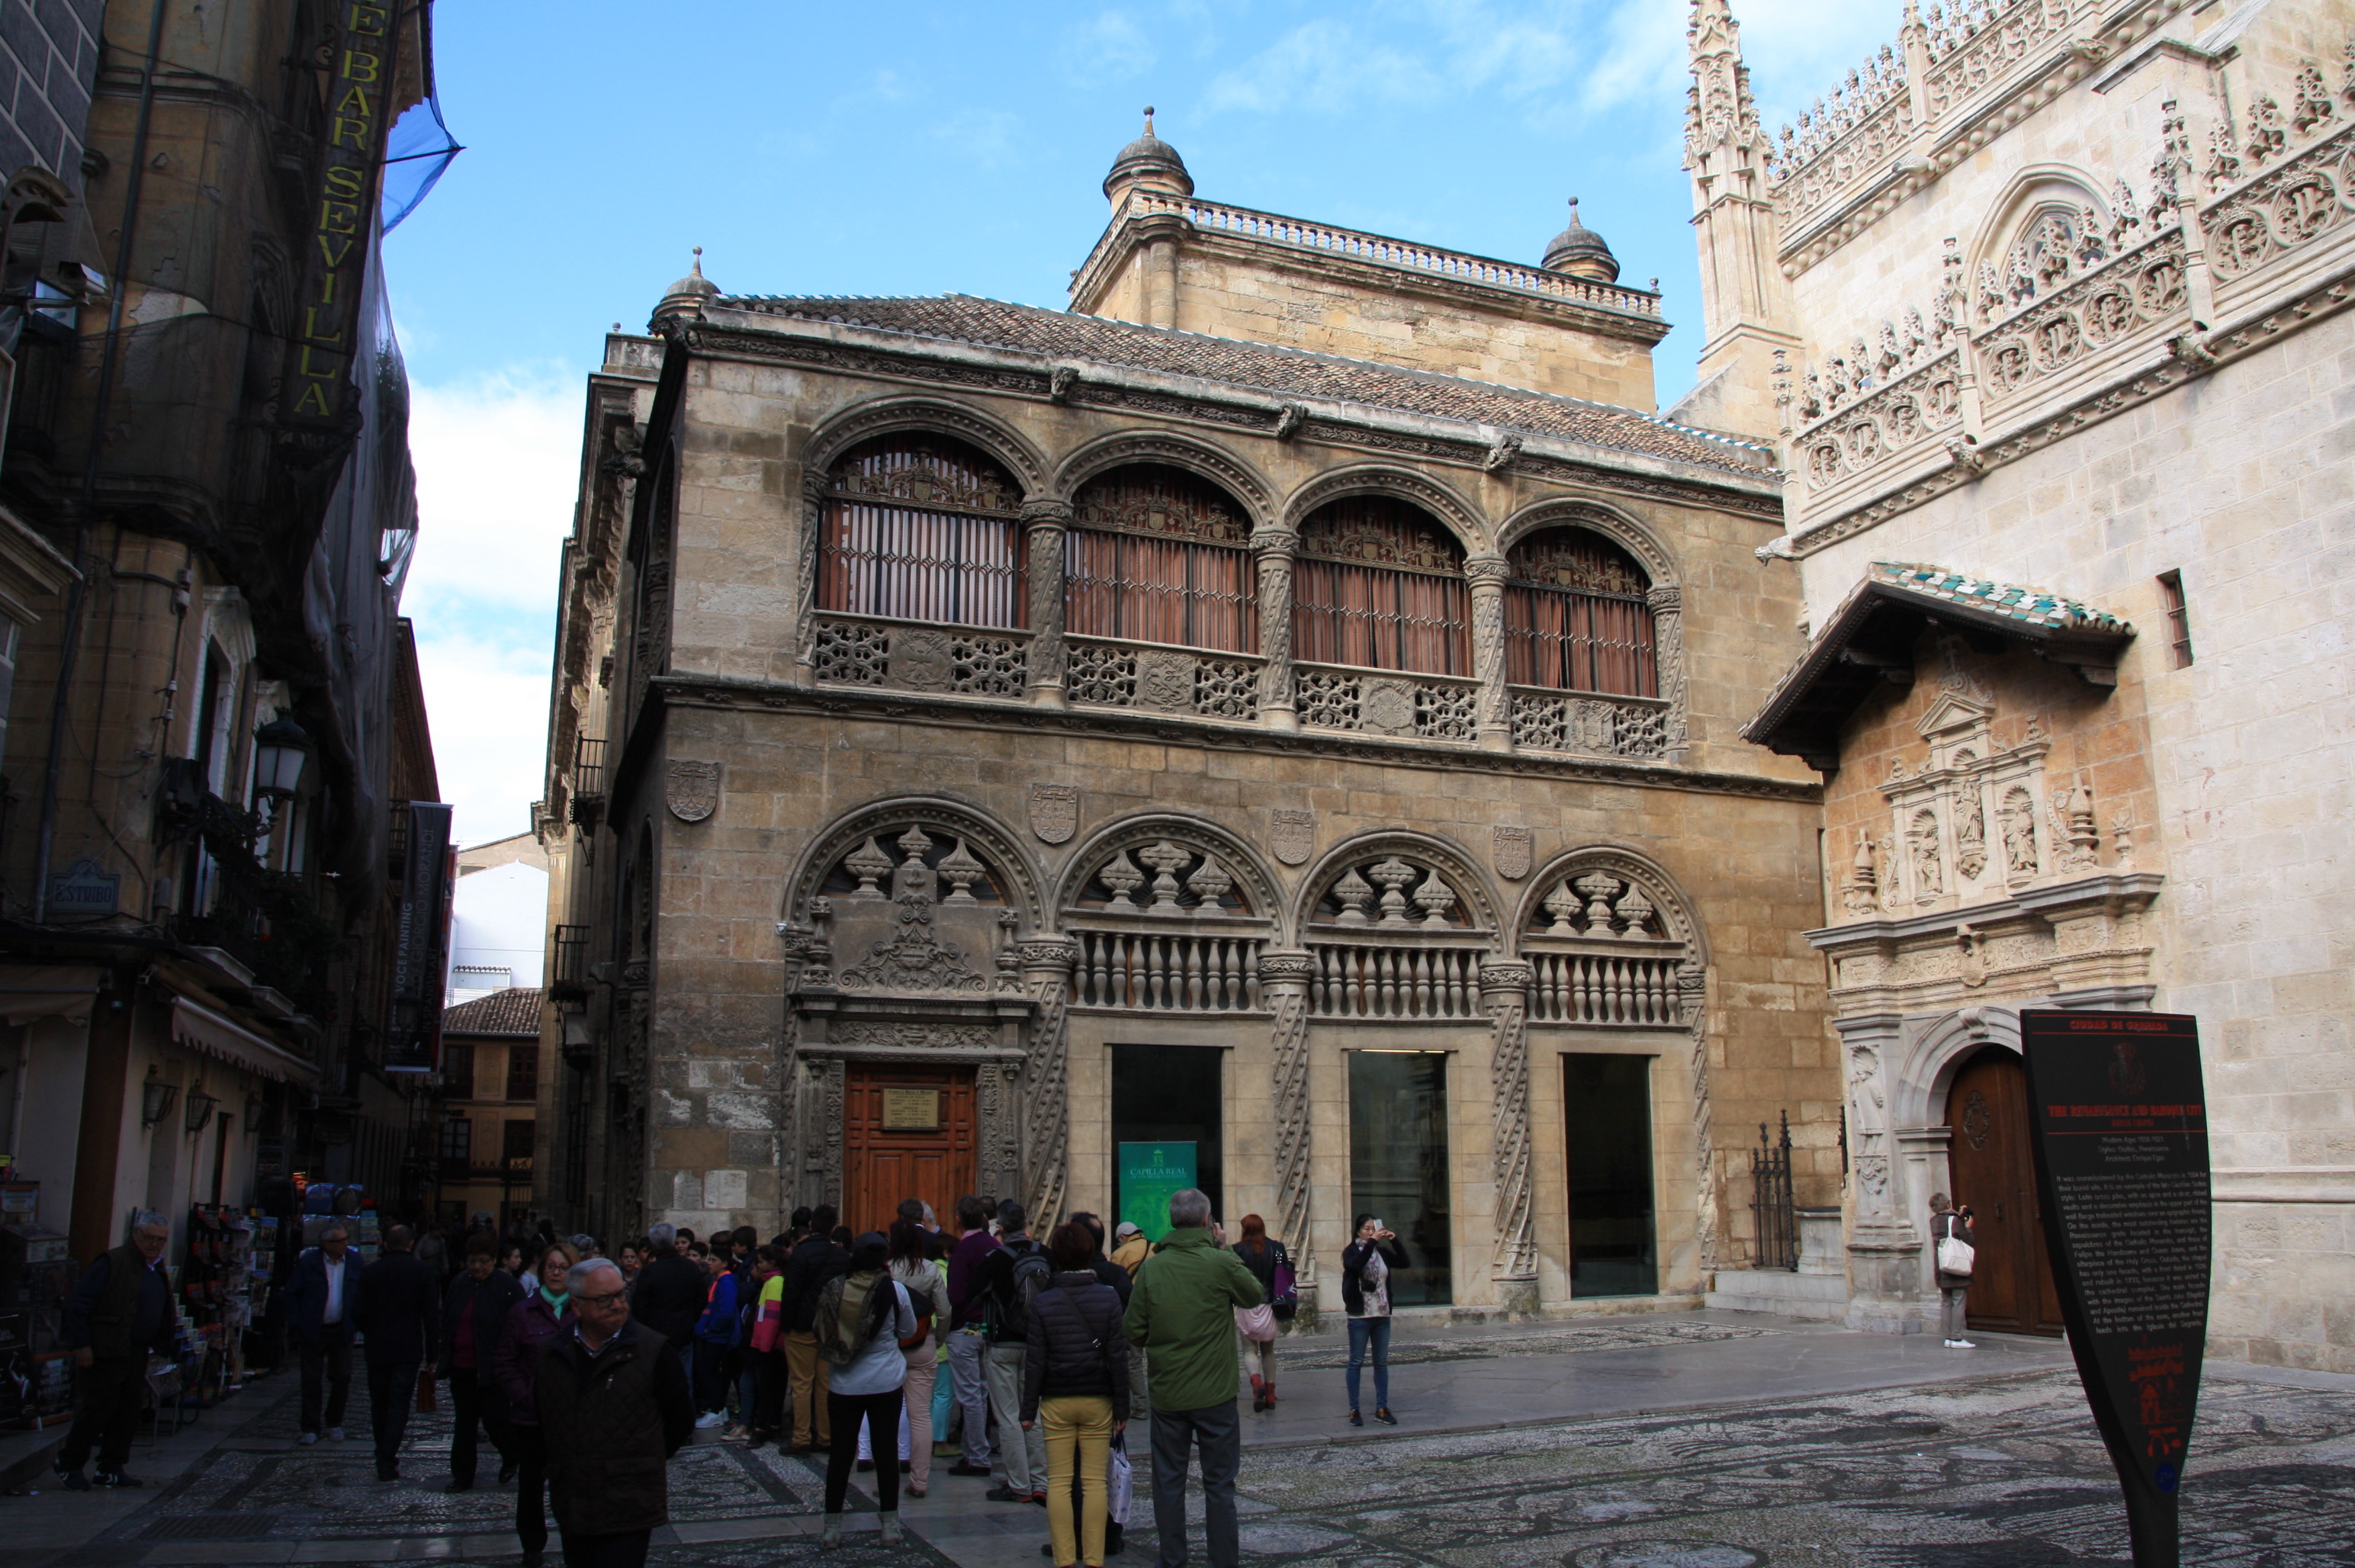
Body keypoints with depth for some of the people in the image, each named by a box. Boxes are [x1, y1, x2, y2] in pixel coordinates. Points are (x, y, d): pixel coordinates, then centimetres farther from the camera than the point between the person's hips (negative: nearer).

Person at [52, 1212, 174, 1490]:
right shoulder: (112, 1263, -12)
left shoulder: (157, 1269, 14)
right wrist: (81, 1346, -17)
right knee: (99, 1410, -4)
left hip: (137, 1354, 8)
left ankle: (112, 1468, 19)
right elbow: (77, 1304, -15)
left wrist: (159, 1345, 13)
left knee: (128, 1413, 9)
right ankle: (68, 1464, 15)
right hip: (105, 1353, -8)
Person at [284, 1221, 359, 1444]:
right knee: (311, 1381, 3)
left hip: (341, 1331, 2)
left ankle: (334, 1423, 22)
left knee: (342, 1377, 5)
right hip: (313, 1331, -2)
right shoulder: (308, 1262, -8)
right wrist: (296, 1325, -8)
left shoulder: (354, 1262, -1)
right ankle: (310, 1429, 14)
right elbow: (292, 1293, -3)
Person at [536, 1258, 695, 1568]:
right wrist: (558, 1464, 14)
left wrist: (644, 1461, 4)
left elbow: (681, 1419, 0)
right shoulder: (553, 1354, 5)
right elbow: (541, 1420, 21)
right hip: (571, 1508, 5)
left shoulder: (651, 1351, -8)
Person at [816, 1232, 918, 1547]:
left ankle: (832, 1527, 16)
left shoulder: (833, 1289, -7)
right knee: (886, 1451, 8)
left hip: (844, 1384, 1)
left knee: (840, 1452, 9)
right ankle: (891, 1526, 15)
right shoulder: (894, 1289, -12)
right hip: (886, 1382, -1)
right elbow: (908, 1331, 2)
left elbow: (823, 1334, 7)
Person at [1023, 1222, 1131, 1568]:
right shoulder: (1108, 1298, -6)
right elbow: (1118, 1357, -5)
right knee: (1094, 1481, 5)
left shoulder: (1042, 1302, -6)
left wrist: (1028, 1409, 3)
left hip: (1056, 1402, 0)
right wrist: (1122, 1408, 2)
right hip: (1097, 1400, 0)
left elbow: (1035, 1361, -5)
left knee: (1059, 1481, 6)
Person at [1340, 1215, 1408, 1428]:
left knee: (1382, 1362, 8)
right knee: (1356, 1362, 1)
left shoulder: (1382, 1252, 8)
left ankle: (1382, 1408, 15)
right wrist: (1372, 1242, -30)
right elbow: (1356, 1264, -25)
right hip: (1359, 1316, -4)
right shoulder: (1351, 1251, -4)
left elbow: (1404, 1263, 1)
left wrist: (1395, 1240, -11)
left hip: (1382, 1315, 4)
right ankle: (1354, 1410, 6)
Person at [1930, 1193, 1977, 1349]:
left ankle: (1949, 1337, 9)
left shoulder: (1934, 1221, 7)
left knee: (1946, 1303, 8)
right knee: (1959, 1303, -4)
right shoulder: (1955, 1220, -12)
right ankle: (1957, 1338, -6)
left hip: (1941, 1270, 6)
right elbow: (1970, 1242, -11)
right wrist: (1968, 1226, 2)